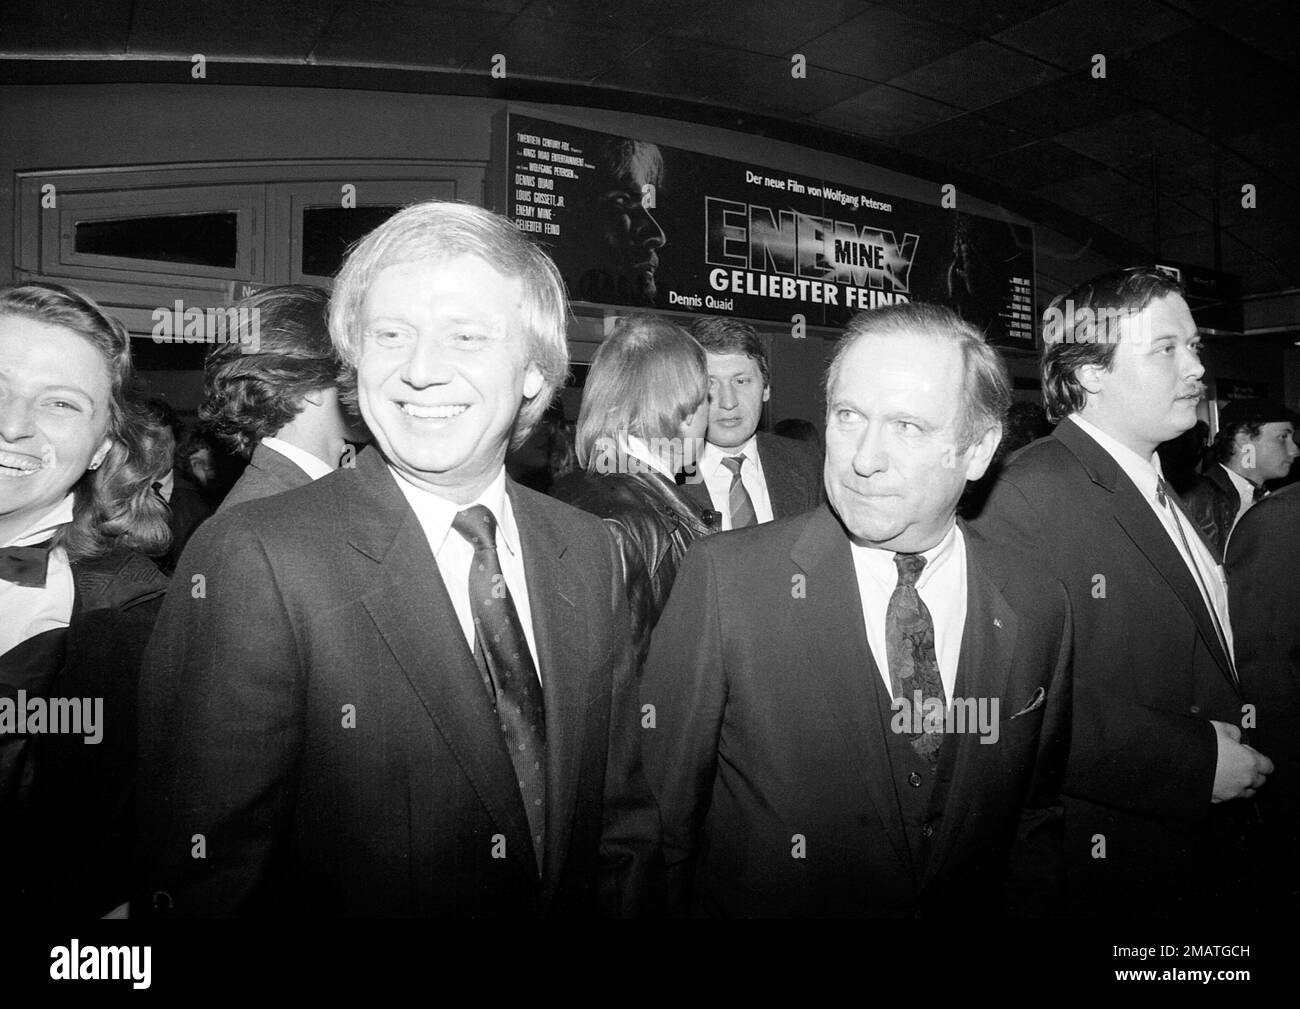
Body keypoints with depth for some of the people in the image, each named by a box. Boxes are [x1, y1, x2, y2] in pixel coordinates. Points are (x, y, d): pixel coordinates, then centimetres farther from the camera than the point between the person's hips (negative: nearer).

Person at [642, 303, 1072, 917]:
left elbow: (1035, 821, 2)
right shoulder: (723, 577, -20)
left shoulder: (1038, 608, -8)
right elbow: (657, 817, -16)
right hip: (759, 906, -2)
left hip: (968, 906, 3)